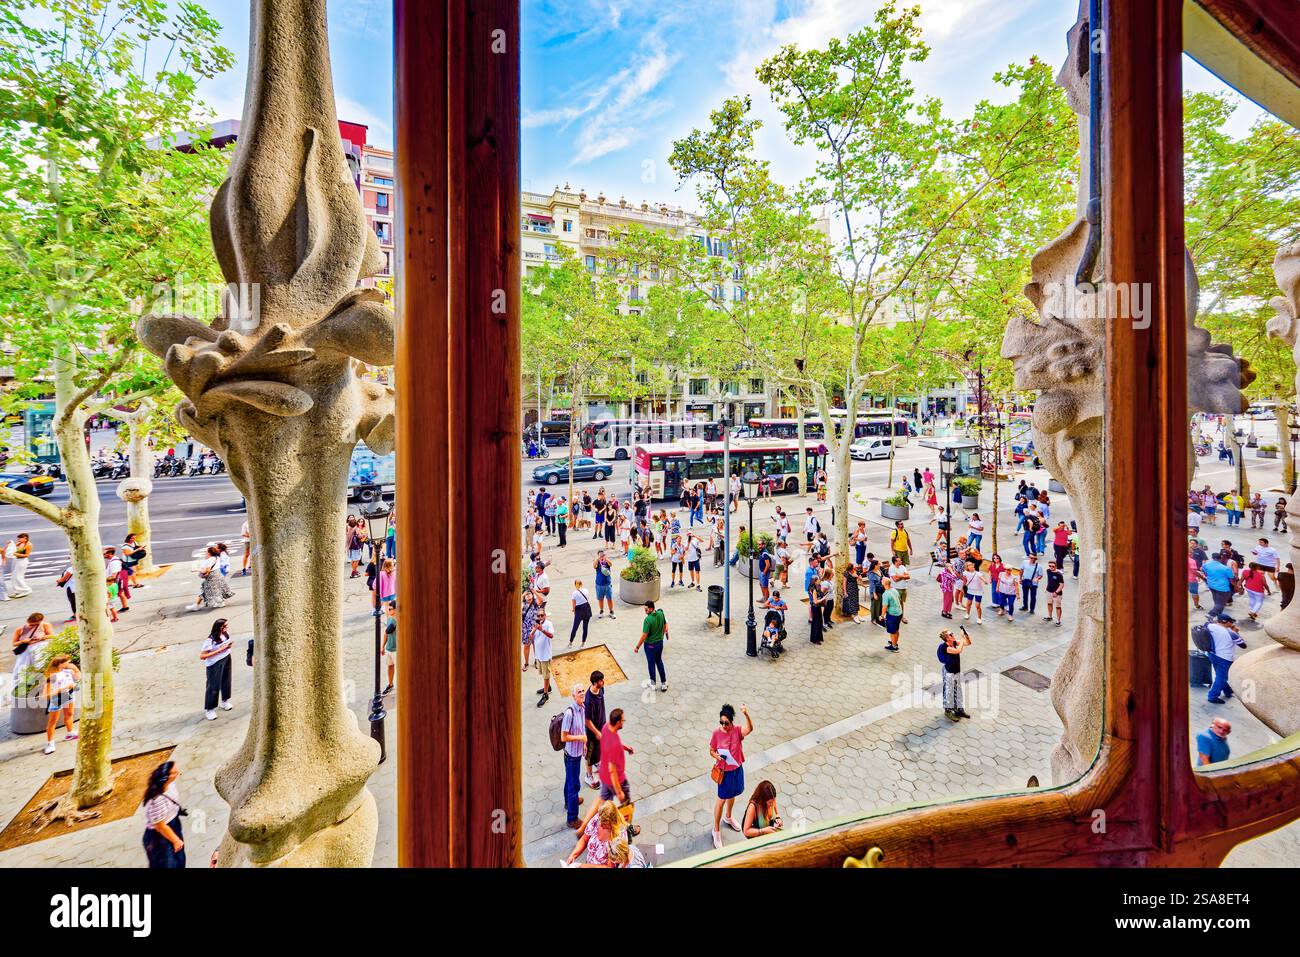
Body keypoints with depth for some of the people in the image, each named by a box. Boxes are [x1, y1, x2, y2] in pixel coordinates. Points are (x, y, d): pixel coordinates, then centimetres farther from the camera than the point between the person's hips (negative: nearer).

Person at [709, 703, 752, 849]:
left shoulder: (737, 731, -18)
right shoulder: (716, 733, -19)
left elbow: (749, 729, -39)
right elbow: (711, 750, -7)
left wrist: (746, 714, -57)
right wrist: (717, 756, -29)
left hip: (737, 768, 3)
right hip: (724, 770, -3)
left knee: (732, 794, 26)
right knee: (722, 799, 7)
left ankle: (728, 817, 54)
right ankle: (716, 831, 25)